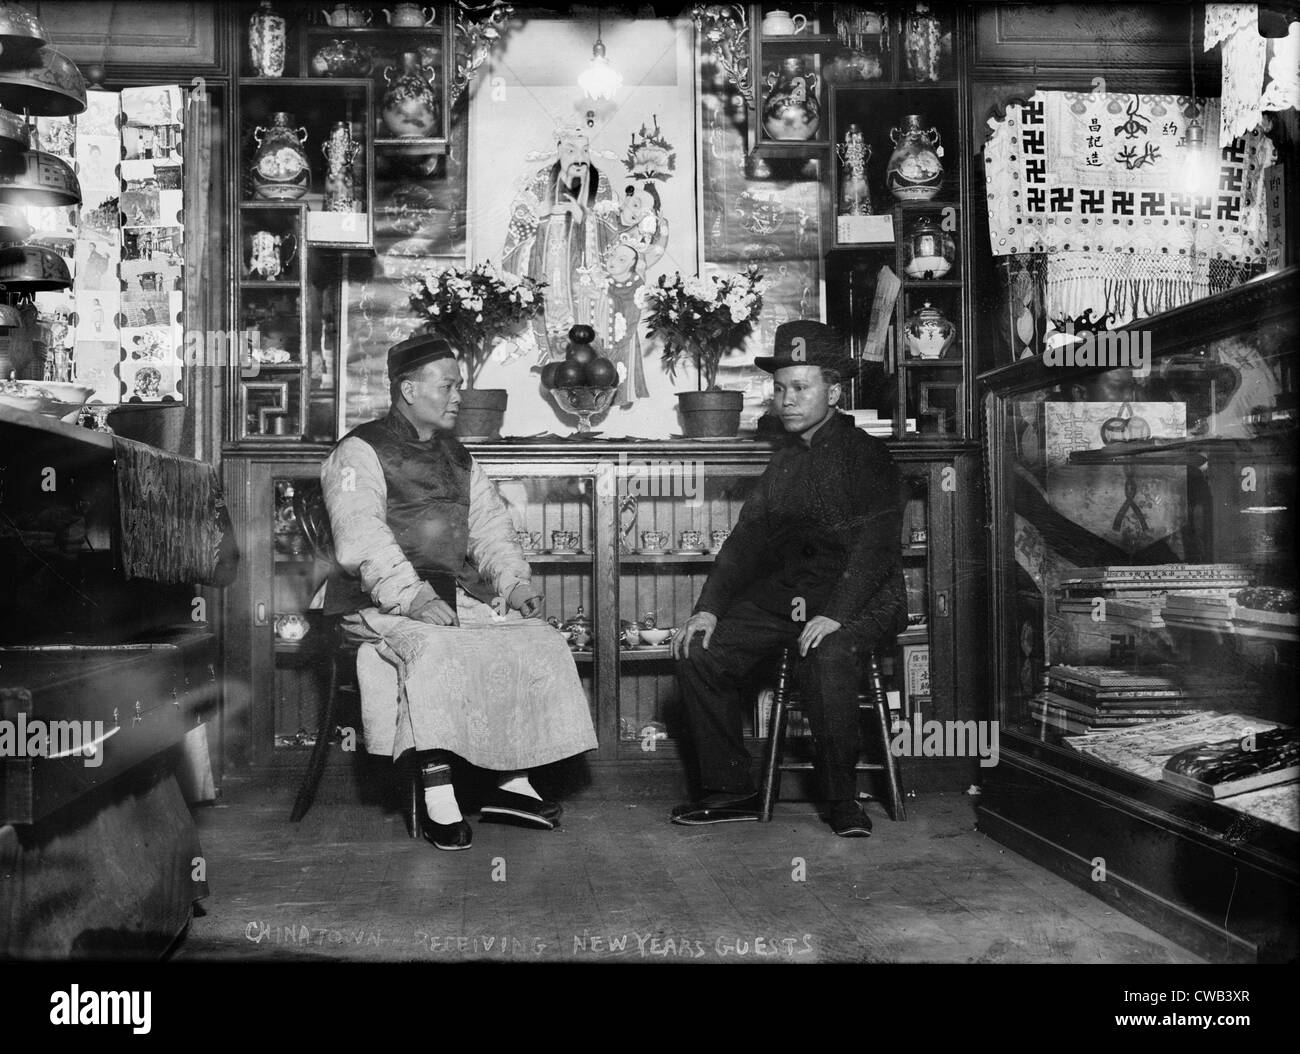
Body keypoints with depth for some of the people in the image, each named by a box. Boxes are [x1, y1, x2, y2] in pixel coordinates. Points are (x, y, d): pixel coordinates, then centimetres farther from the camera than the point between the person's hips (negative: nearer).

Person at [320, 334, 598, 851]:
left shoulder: (457, 458, 22)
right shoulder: (360, 453, -2)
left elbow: (491, 528, 18)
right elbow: (361, 540, -16)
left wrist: (515, 582, -2)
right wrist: (412, 598, -28)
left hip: (458, 594, 7)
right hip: (380, 601, -7)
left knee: (541, 642, -10)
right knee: (435, 650, -36)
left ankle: (512, 783, -6)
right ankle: (437, 798, -29)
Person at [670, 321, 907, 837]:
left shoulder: (865, 454, -4)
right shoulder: (784, 461, 16)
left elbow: (874, 546, -14)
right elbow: (746, 538, 13)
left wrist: (834, 615, -27)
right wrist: (709, 607, 0)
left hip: (860, 600, -6)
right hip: (784, 595, 6)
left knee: (829, 656, -36)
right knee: (699, 651, -10)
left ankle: (842, 799, -17)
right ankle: (729, 790, -1)